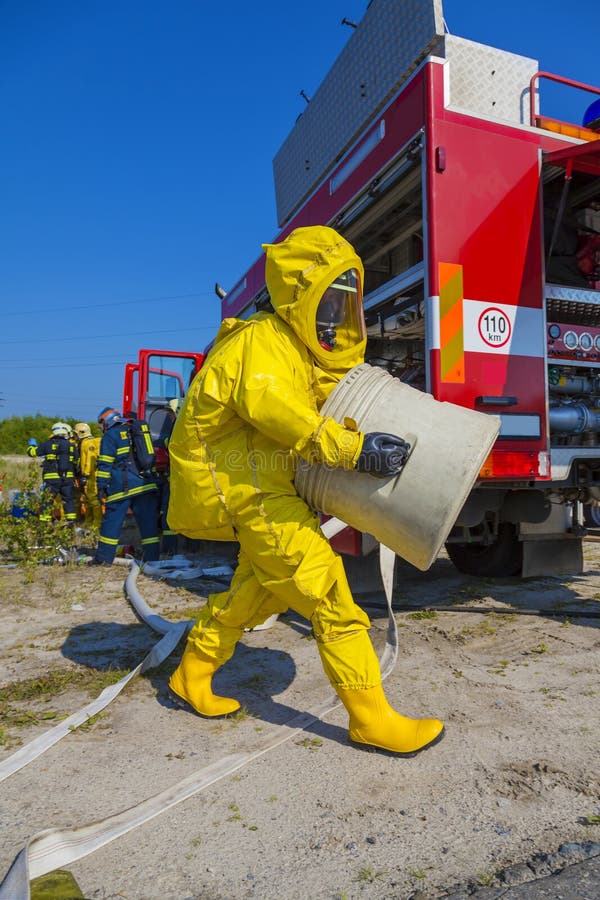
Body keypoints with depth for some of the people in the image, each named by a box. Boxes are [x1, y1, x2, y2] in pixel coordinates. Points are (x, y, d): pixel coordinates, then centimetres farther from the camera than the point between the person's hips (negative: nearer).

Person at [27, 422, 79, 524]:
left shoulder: (48, 444, -1)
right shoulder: (71, 446, 6)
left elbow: (33, 452, 7)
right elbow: (77, 463, 12)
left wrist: (32, 444, 28)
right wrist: (75, 474, 28)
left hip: (52, 478, -2)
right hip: (68, 478, 2)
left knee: (48, 500, 3)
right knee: (68, 499, 11)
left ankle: (44, 521, 1)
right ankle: (71, 520, 9)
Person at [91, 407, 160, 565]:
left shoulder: (110, 436, 2)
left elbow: (104, 464, -5)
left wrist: (101, 486, -3)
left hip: (122, 487, -5)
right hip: (146, 485, 5)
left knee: (112, 521, 3)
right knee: (149, 521, 4)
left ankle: (104, 558, 9)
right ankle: (151, 558, 3)